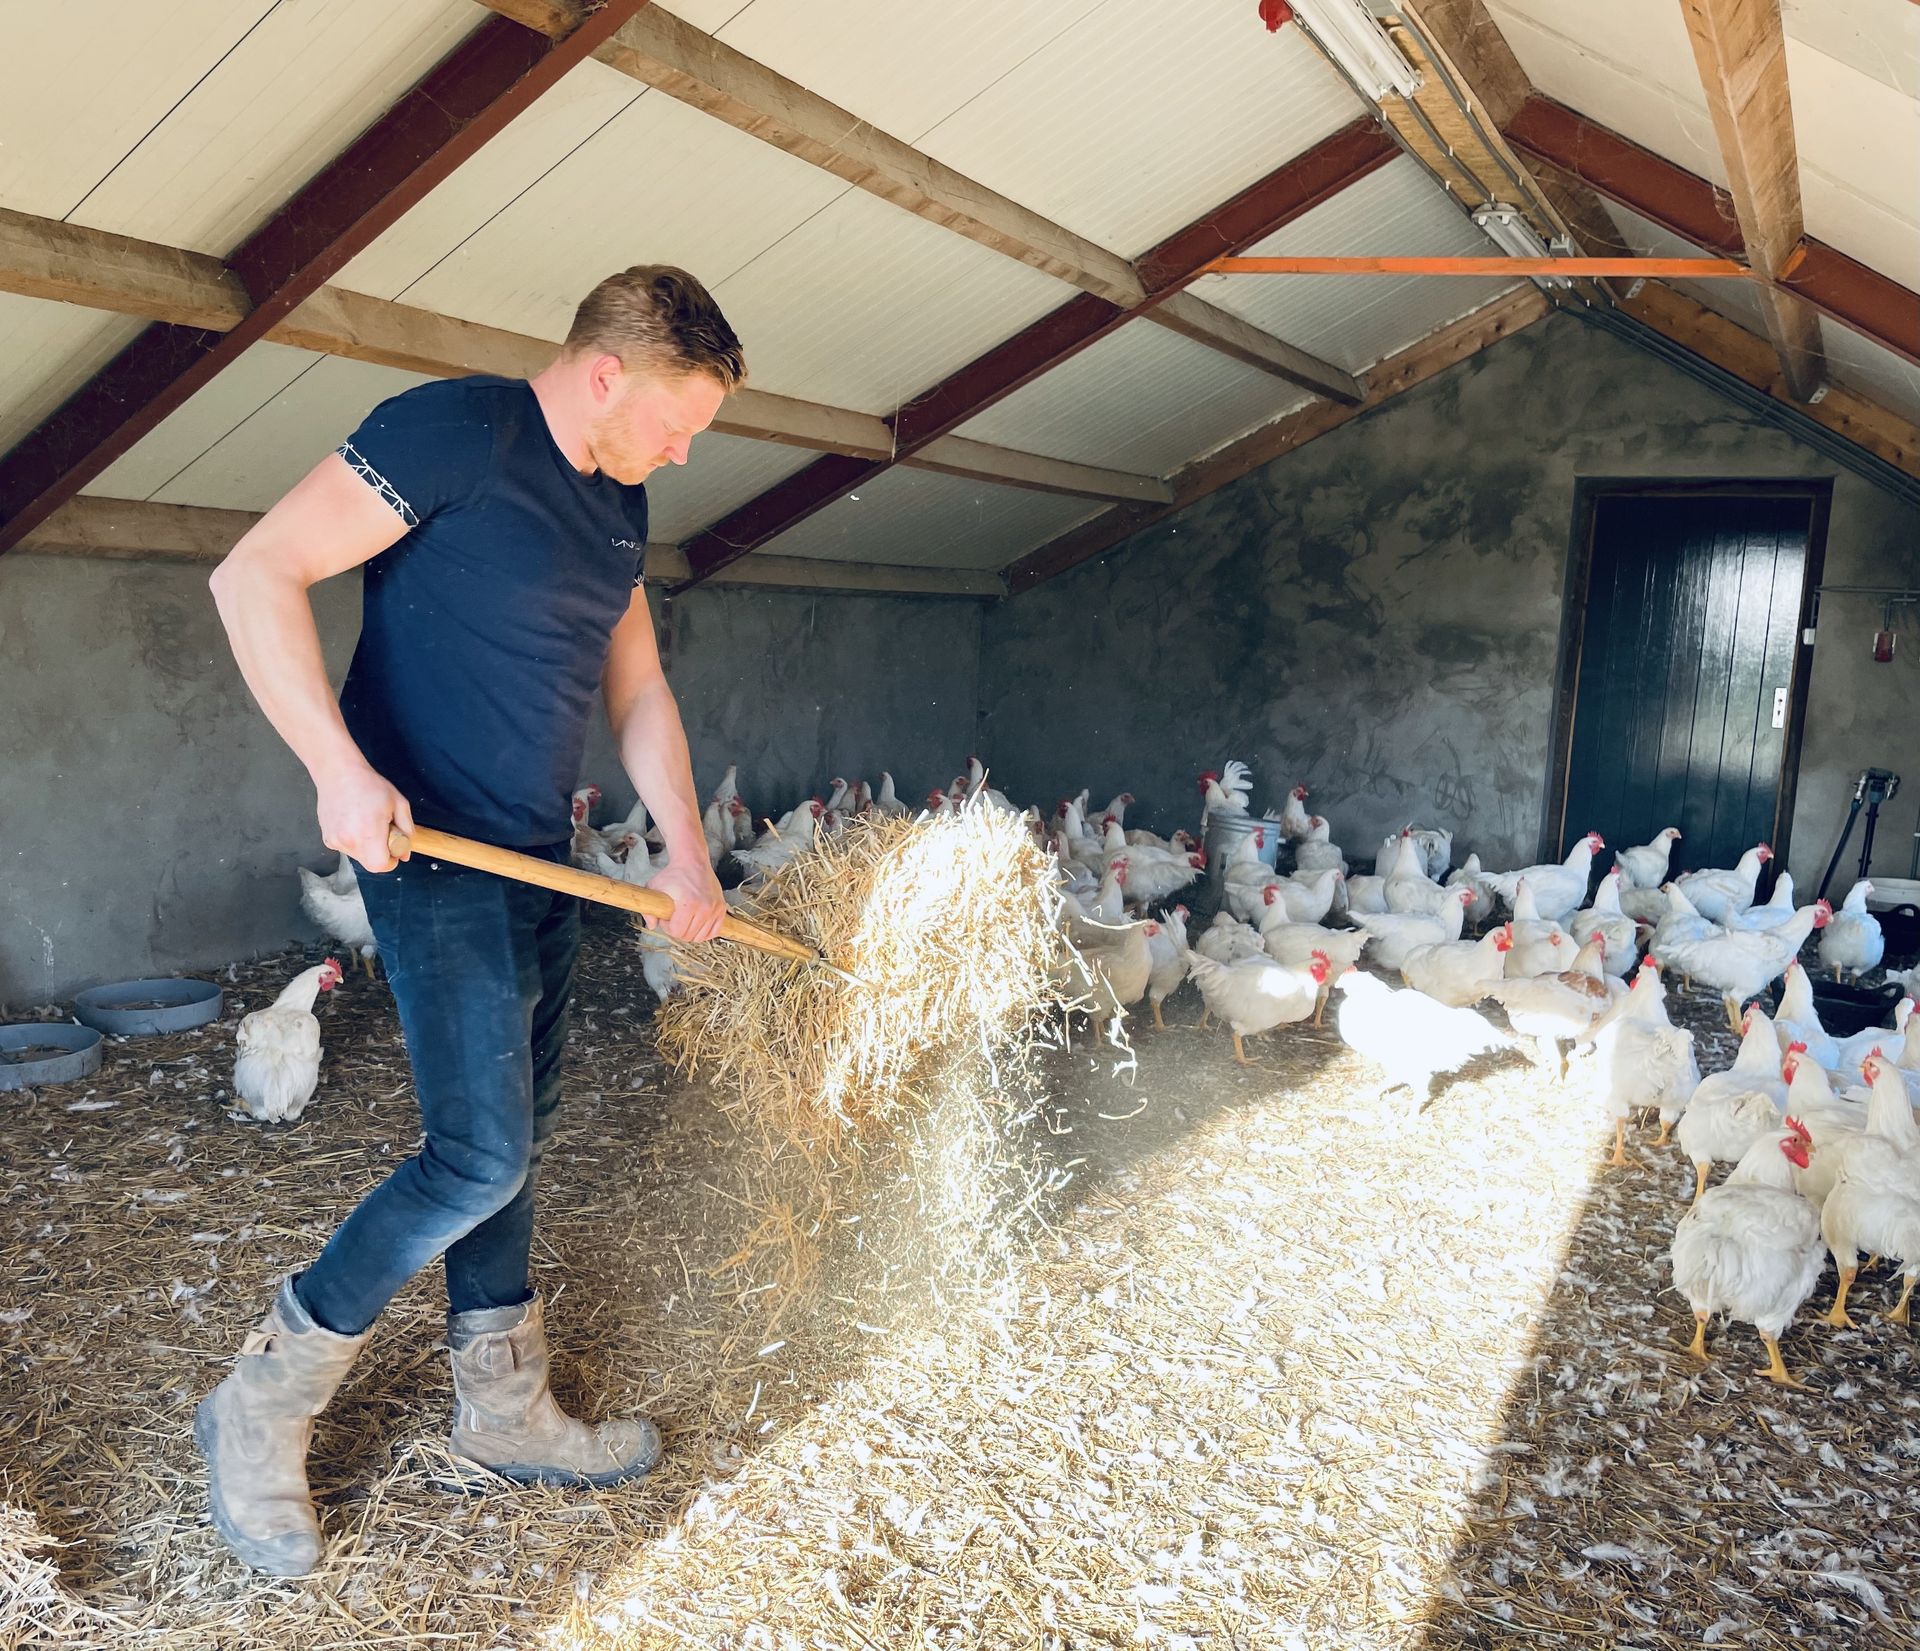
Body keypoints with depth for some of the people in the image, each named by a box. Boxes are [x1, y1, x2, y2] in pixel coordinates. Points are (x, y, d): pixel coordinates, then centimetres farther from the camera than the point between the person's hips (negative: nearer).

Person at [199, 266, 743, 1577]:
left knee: (513, 1142, 14)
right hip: (431, 852, -8)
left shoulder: (620, 506, 13)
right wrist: (340, 768, -27)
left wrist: (687, 854, 10)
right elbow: (257, 578, -17)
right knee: (481, 1152, -10)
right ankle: (263, 1407, 11)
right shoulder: (453, 432, -13)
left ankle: (504, 1411, 29)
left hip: (540, 865, 9)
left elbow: (641, 695, 19)